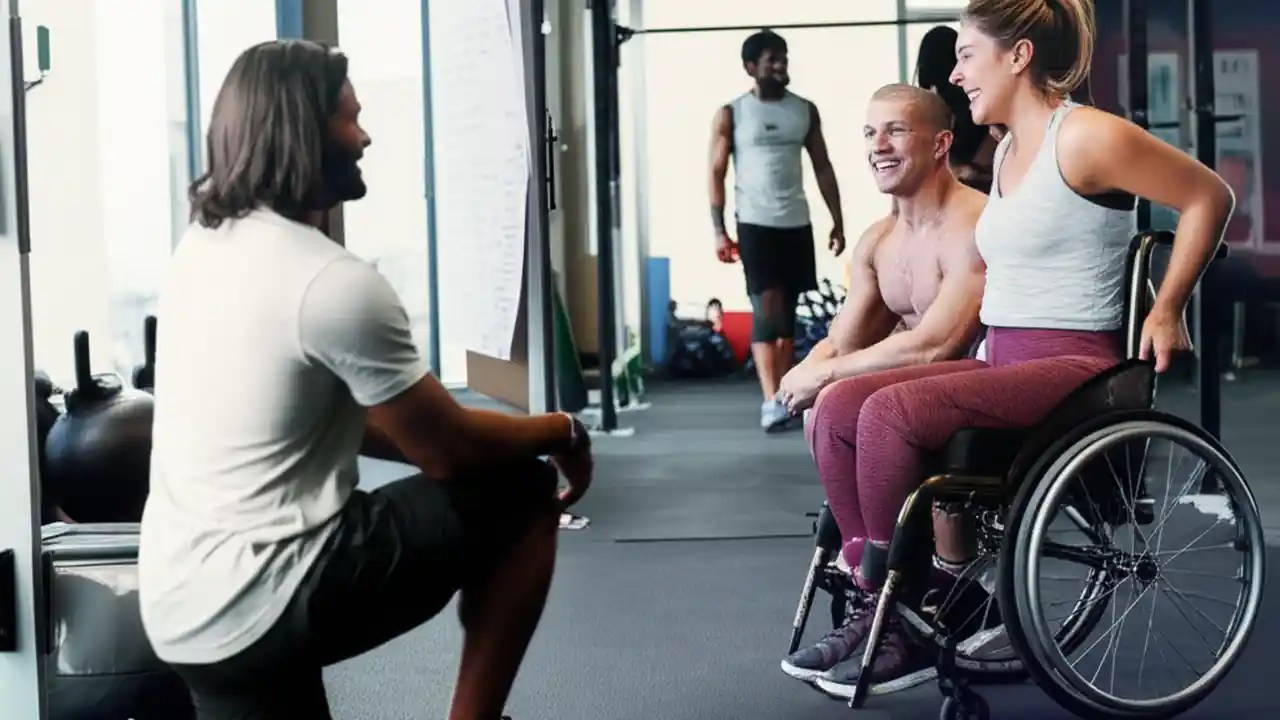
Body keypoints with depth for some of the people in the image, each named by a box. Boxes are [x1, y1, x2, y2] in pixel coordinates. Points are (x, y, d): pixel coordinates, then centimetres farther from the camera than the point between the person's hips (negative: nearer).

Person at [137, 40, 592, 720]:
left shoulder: (204, 244, 10)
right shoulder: (335, 281, -18)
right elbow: (448, 449, -8)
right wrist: (563, 433, 11)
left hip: (179, 604, 9)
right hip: (258, 604, -9)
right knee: (523, 495, 3)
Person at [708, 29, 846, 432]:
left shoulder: (805, 111, 8)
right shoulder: (730, 115, -1)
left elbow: (822, 168, 12)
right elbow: (717, 173, -2)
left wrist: (838, 221, 7)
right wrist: (719, 231, -9)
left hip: (797, 223, 4)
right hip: (755, 224, -4)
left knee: (788, 313, 8)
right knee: (766, 310, -11)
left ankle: (783, 395, 15)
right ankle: (771, 401, -15)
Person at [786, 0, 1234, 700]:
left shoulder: (1087, 138, -10)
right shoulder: (1009, 149, 16)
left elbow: (1209, 198, -5)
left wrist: (1166, 309, -5)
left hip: (1073, 365, -9)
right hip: (1003, 360, 9)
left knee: (889, 411, -27)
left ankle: (903, 628, -13)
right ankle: (876, 606, -5)